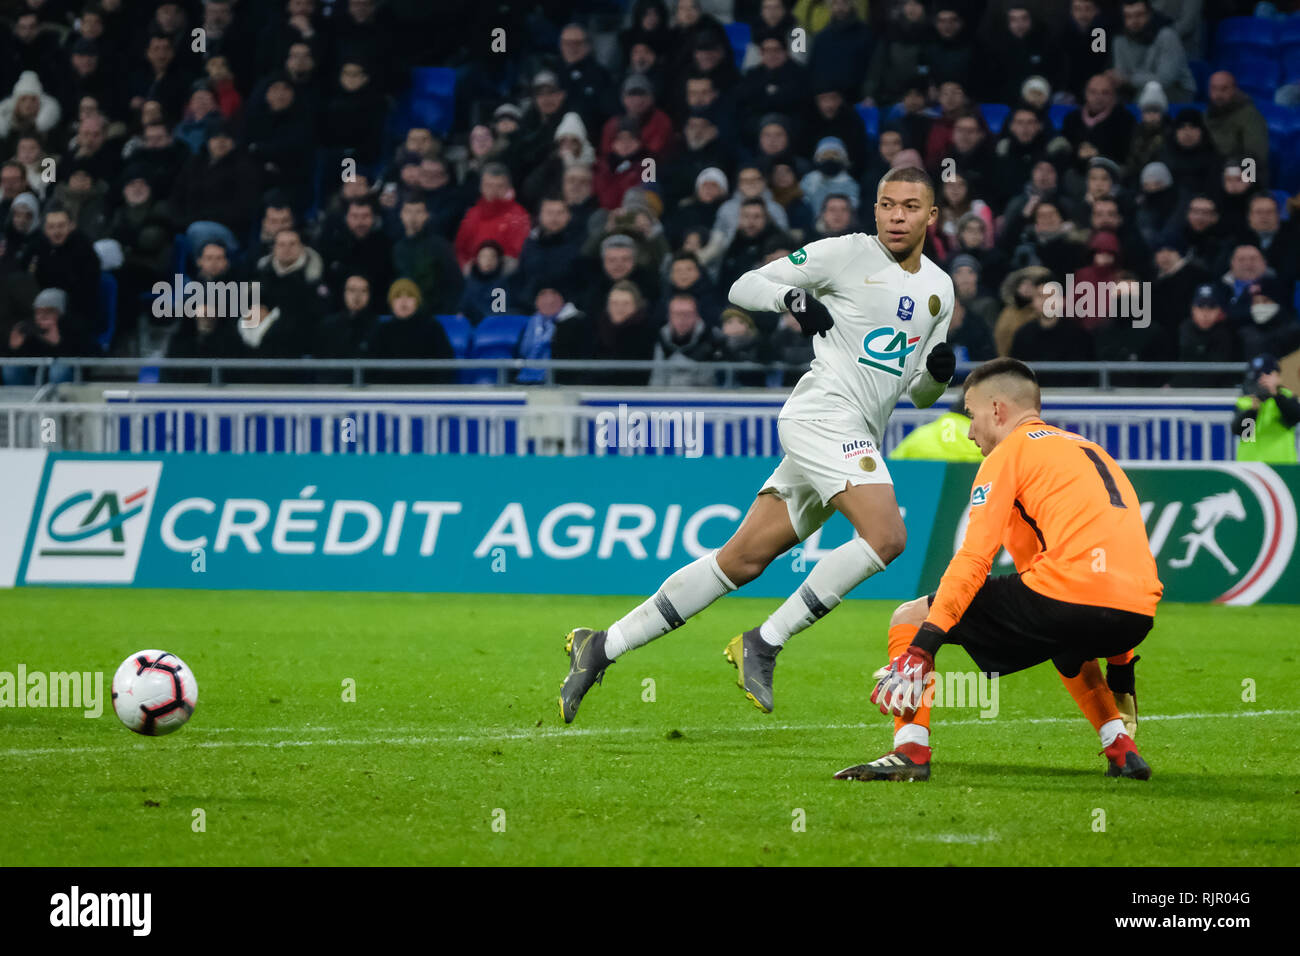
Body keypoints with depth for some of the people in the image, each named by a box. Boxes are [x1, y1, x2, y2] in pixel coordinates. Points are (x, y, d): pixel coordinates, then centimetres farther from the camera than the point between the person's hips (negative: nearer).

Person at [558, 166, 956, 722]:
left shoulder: (939, 288, 18)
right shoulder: (846, 254, -1)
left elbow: (919, 394, 25)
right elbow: (743, 287, 3)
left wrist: (937, 372, 2)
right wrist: (791, 297, -17)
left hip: (859, 438, 7)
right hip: (822, 411, -7)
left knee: (743, 560, 4)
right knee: (886, 535, -25)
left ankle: (603, 647, 8)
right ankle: (763, 644, -15)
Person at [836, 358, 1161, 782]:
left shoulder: (1010, 451, 7)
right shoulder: (1088, 449, 30)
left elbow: (972, 560, -5)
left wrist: (920, 649, -10)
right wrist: (1119, 668, 41)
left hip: (1067, 596, -7)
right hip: (1137, 616, 7)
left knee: (910, 618, 7)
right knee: (1067, 646, 43)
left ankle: (910, 750, -8)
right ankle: (1121, 746, 24)